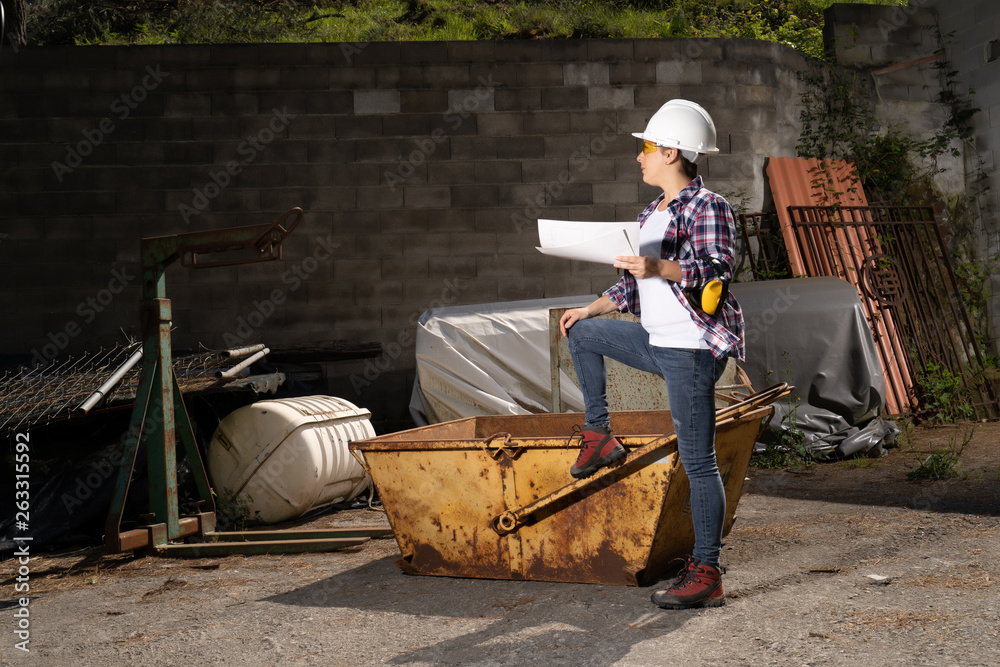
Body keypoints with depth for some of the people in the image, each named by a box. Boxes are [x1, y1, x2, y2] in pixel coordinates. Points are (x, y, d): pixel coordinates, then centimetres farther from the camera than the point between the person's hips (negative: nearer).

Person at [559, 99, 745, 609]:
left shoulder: (708, 208, -11)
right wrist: (591, 308, 23)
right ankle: (599, 438, 27)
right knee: (581, 333, 23)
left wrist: (660, 269, -38)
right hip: (655, 340, 9)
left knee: (697, 461, -6)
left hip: (691, 349, -9)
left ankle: (707, 575, 2)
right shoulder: (652, 213, 16)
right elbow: (637, 280, 24)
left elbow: (718, 270, -25)